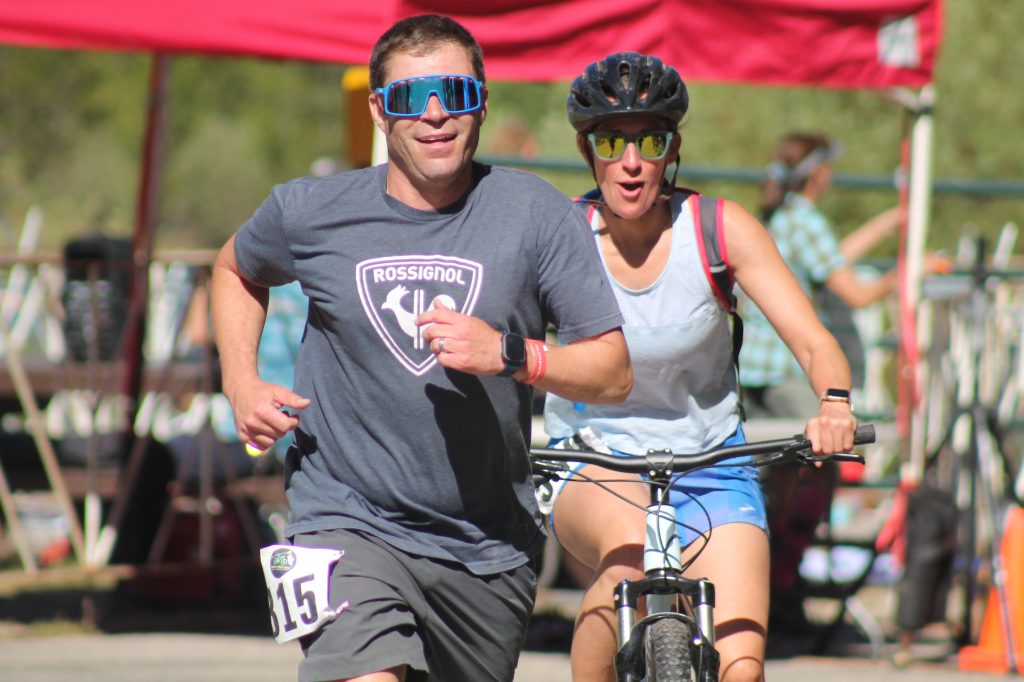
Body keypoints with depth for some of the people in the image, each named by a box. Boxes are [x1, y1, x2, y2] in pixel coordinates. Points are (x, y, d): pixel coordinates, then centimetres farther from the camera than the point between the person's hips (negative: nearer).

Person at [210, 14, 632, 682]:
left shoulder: (536, 214, -5)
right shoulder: (312, 212, -1)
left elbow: (614, 371, -7)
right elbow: (236, 270, 23)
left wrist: (510, 354, -25)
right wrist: (242, 387, 7)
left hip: (488, 550, 2)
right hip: (350, 524, -2)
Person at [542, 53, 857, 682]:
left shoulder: (721, 229, -10)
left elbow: (815, 343, -14)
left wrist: (835, 405, -36)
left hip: (709, 470, 1)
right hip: (594, 468, -1)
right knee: (632, 551, -37)